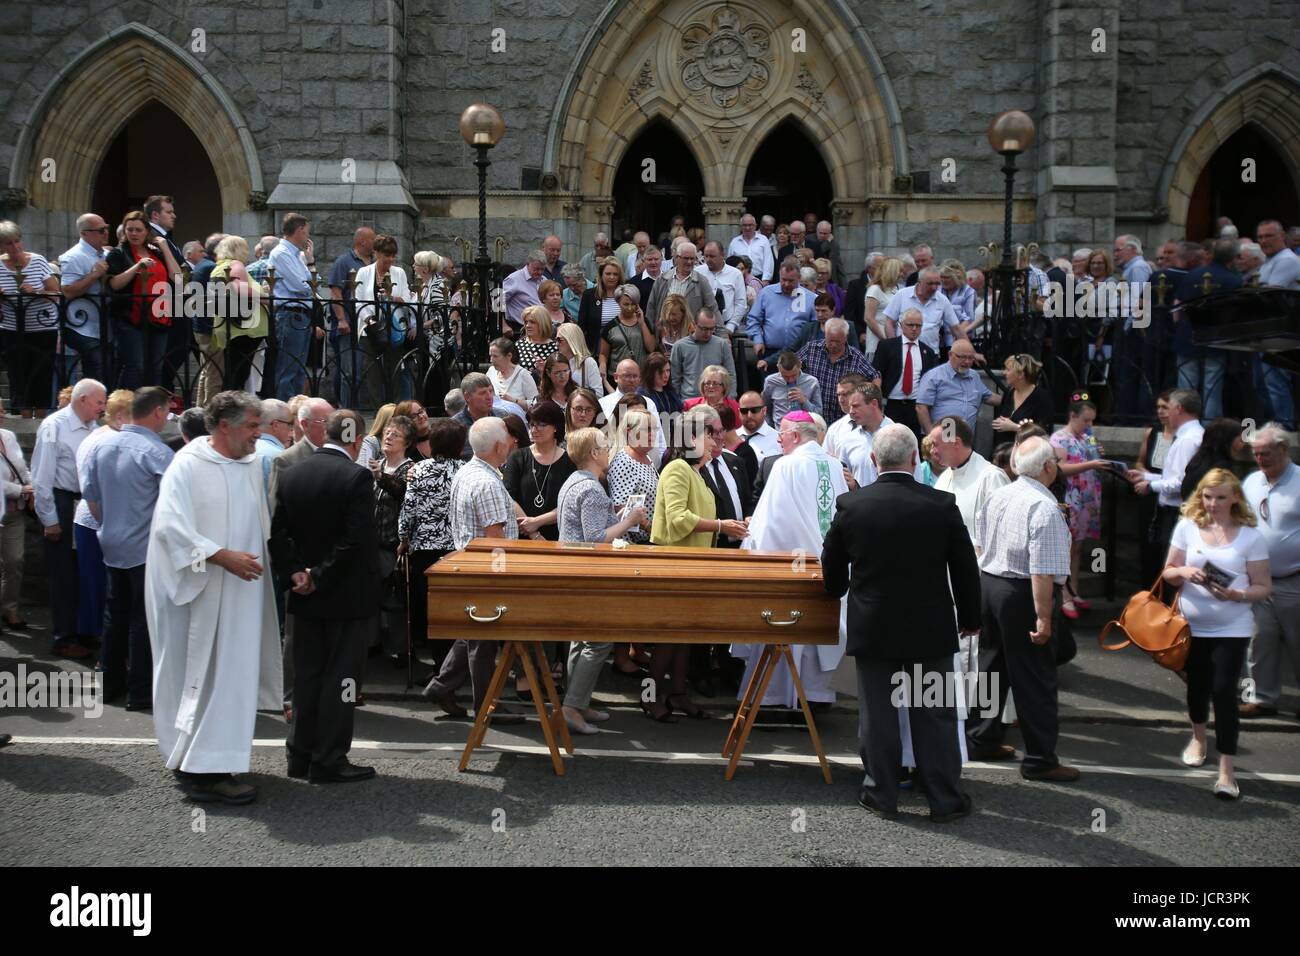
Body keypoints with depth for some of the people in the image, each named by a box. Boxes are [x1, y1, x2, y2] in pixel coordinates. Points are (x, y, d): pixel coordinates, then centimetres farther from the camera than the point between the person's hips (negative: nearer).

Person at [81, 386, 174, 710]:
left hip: (112, 545, 6)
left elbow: (89, 494, 10)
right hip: (147, 548, -6)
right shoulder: (158, 453, -18)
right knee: (144, 617, 2)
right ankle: (140, 691, 8)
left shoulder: (102, 446, 3)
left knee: (116, 613, 17)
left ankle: (111, 682, 25)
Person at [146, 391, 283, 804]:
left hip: (239, 591, 7)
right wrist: (222, 556, -23)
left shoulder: (250, 466, 9)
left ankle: (204, 761, 18)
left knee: (232, 674, 8)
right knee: (202, 676, -2)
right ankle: (203, 770, 5)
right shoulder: (189, 464, -11)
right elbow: (169, 524, -19)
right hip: (199, 593, -7)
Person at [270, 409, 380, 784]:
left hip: (305, 597, 6)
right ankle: (329, 760, 7)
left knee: (307, 676, 14)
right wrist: (321, 577, -13)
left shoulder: (291, 475, 4)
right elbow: (357, 540, -21)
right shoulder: (357, 477, -15)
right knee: (341, 676, 2)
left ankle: (300, 755, 21)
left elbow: (278, 533, 2)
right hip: (348, 597, -6)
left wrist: (296, 572, -3)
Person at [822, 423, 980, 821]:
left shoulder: (851, 505, -8)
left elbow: (832, 569, 4)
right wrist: (969, 618, 13)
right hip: (931, 629, 0)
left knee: (877, 714, 10)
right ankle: (945, 800, 17)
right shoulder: (942, 505, -10)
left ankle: (881, 795, 19)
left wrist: (840, 593, 25)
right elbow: (965, 569, -2)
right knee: (935, 715, 9)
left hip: (872, 628, 0)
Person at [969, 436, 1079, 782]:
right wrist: (1043, 617, -19)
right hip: (1020, 595, -8)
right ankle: (1040, 760, 9)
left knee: (991, 665, 19)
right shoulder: (1044, 508, -20)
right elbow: (1042, 571, -23)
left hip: (987, 584, 8)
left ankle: (982, 740, 30)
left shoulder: (996, 496, 5)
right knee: (1035, 677, 2)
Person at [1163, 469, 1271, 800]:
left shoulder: (1250, 537, -7)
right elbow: (1168, 572, 4)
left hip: (1231, 629, -3)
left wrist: (1236, 595, -23)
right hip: (1192, 625, 3)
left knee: (1224, 692, -9)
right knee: (1197, 686, 18)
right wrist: (1184, 572, -18)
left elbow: (1264, 587, -5)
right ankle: (1198, 738, 45)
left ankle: (1226, 769, -3)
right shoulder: (1187, 527, -2)